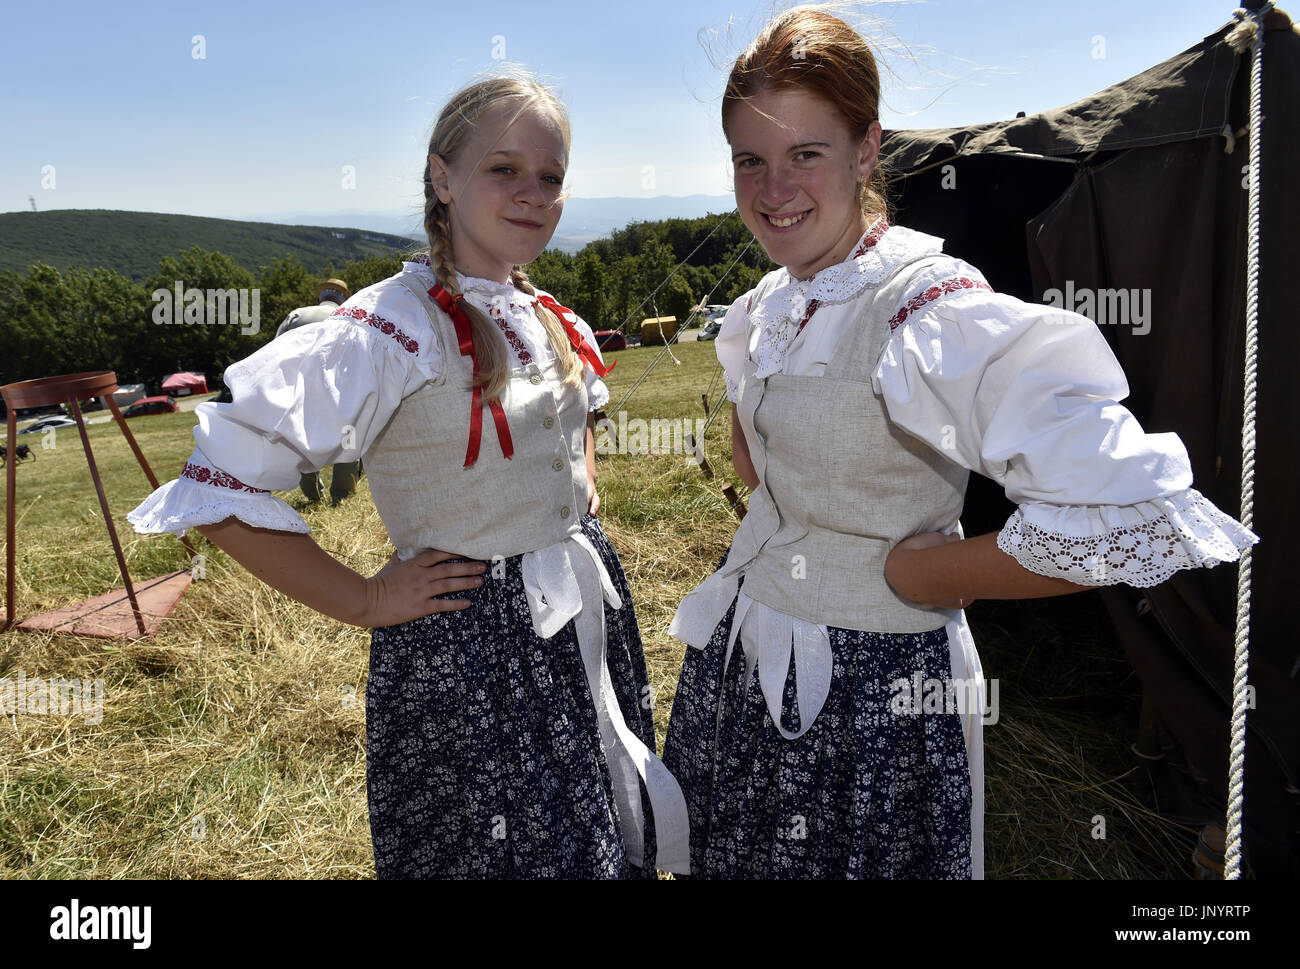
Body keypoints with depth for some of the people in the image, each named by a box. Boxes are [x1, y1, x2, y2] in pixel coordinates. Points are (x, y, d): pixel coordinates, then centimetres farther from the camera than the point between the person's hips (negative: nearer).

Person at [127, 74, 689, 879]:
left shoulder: (551, 320, 3)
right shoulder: (393, 330, -20)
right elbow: (221, 486, -23)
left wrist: (585, 493, 11)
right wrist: (365, 602, -18)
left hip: (589, 616, 7)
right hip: (469, 643, -7)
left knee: (610, 840, 23)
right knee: (495, 847, 12)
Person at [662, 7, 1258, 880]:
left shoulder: (931, 309, -25)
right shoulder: (774, 303, 1)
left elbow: (1132, 517, -35)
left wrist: (906, 569, -22)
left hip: (866, 681, -7)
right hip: (743, 651, 8)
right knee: (726, 853, 26)